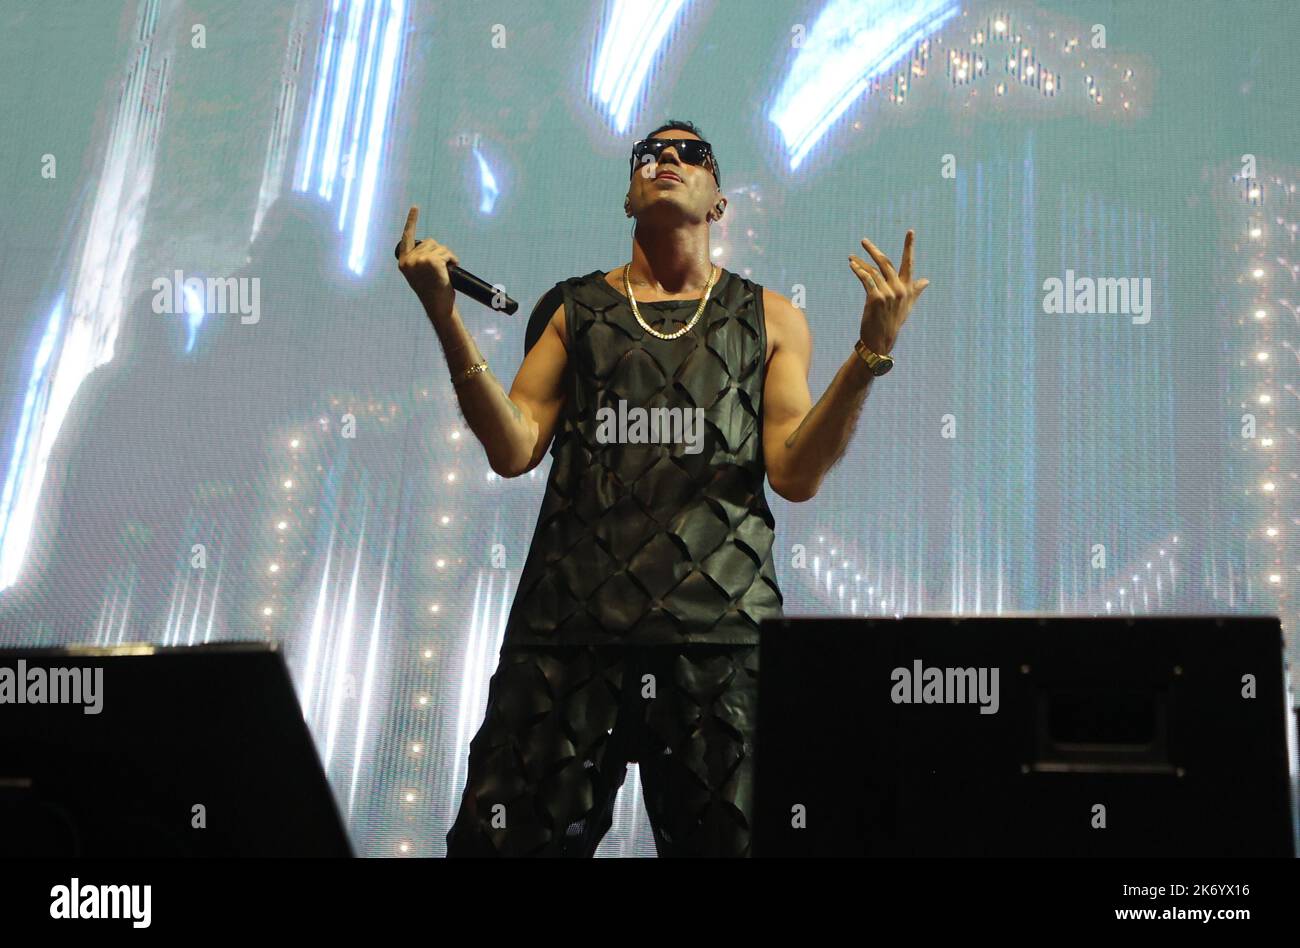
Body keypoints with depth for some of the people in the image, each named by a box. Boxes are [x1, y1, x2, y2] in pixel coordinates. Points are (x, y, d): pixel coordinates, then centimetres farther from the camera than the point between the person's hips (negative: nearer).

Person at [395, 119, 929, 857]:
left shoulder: (769, 319, 15)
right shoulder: (574, 309, 17)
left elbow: (796, 475, 3)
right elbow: (514, 451, 6)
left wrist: (872, 353, -8)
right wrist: (446, 315, -2)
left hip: (720, 627, 0)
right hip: (570, 624, 1)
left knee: (728, 839, 2)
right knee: (509, 837, -2)